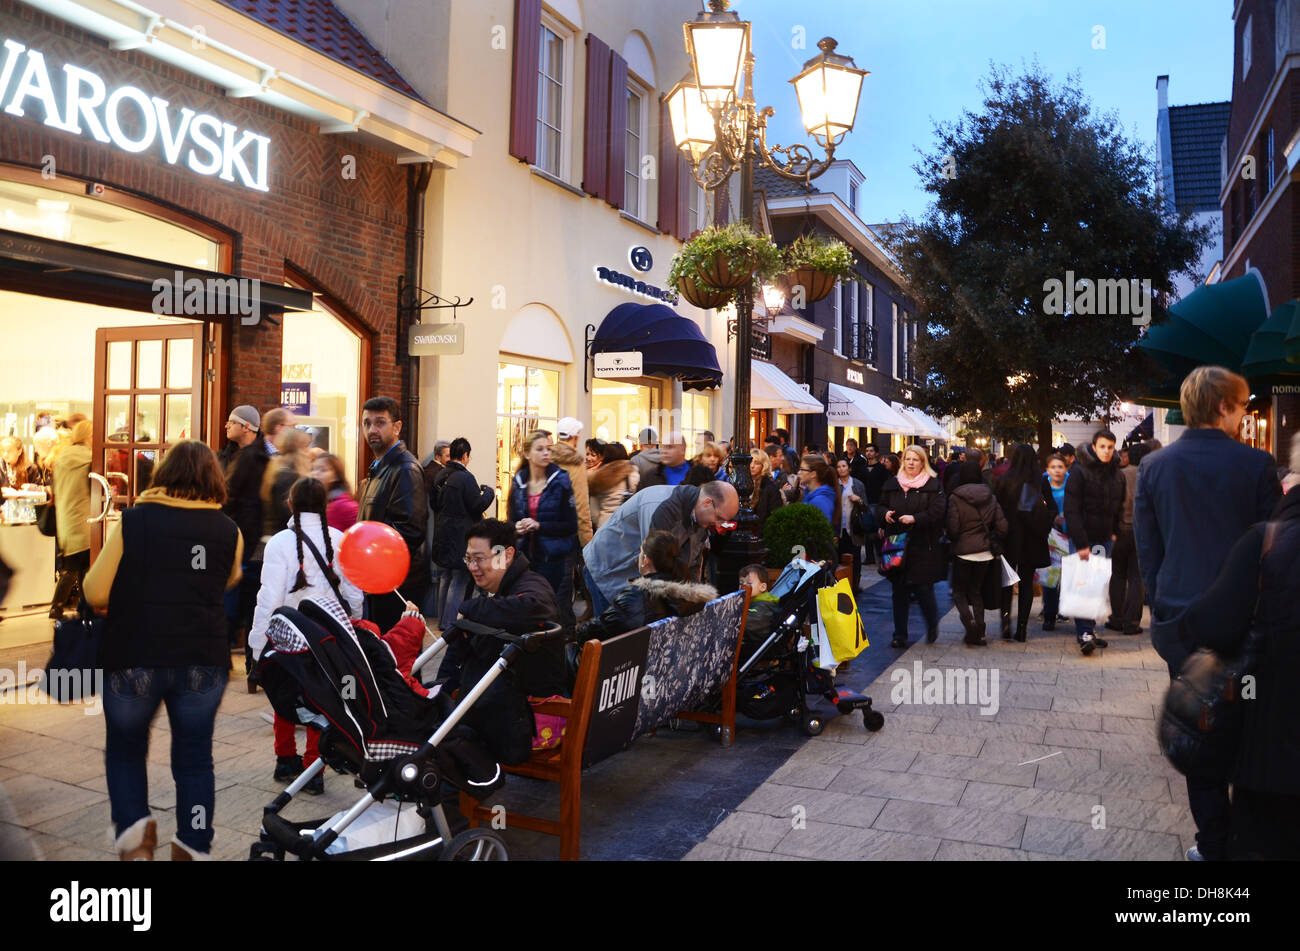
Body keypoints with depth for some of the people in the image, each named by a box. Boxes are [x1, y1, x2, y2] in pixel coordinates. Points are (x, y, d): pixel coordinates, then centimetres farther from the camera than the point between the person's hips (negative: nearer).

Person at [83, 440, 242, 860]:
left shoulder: (132, 521, -2)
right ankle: (193, 848, 15)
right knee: (194, 757, 13)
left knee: (124, 750, 20)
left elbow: (95, 593, -4)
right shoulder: (229, 530, 3)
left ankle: (133, 831, 4)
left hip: (134, 657, -1)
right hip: (204, 660, 1)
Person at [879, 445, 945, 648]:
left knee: (922, 589, -4)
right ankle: (900, 635, 13)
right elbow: (882, 505, 21)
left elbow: (937, 512, -10)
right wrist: (885, 513, -1)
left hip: (923, 546, -4)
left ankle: (932, 626, 24)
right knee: (899, 590, 5)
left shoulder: (933, 485, -2)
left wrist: (915, 519, -21)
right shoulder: (892, 484, 12)